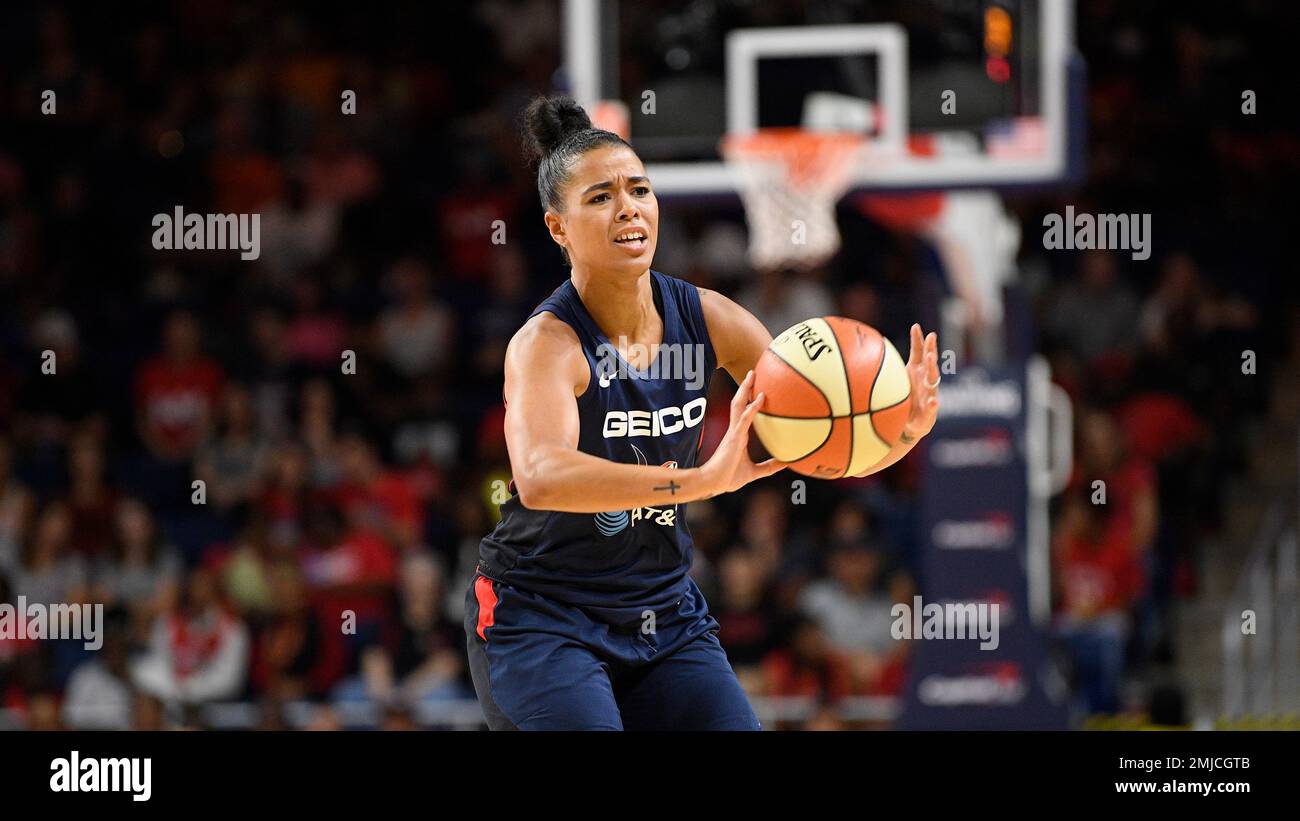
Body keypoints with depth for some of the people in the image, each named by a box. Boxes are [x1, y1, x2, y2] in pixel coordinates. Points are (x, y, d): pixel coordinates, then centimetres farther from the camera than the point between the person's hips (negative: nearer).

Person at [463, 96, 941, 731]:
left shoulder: (705, 320, -4)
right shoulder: (546, 344, -21)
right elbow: (540, 477, -42)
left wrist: (903, 431, -26)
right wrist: (701, 480, -53)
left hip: (664, 613, 6)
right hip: (541, 623, -6)